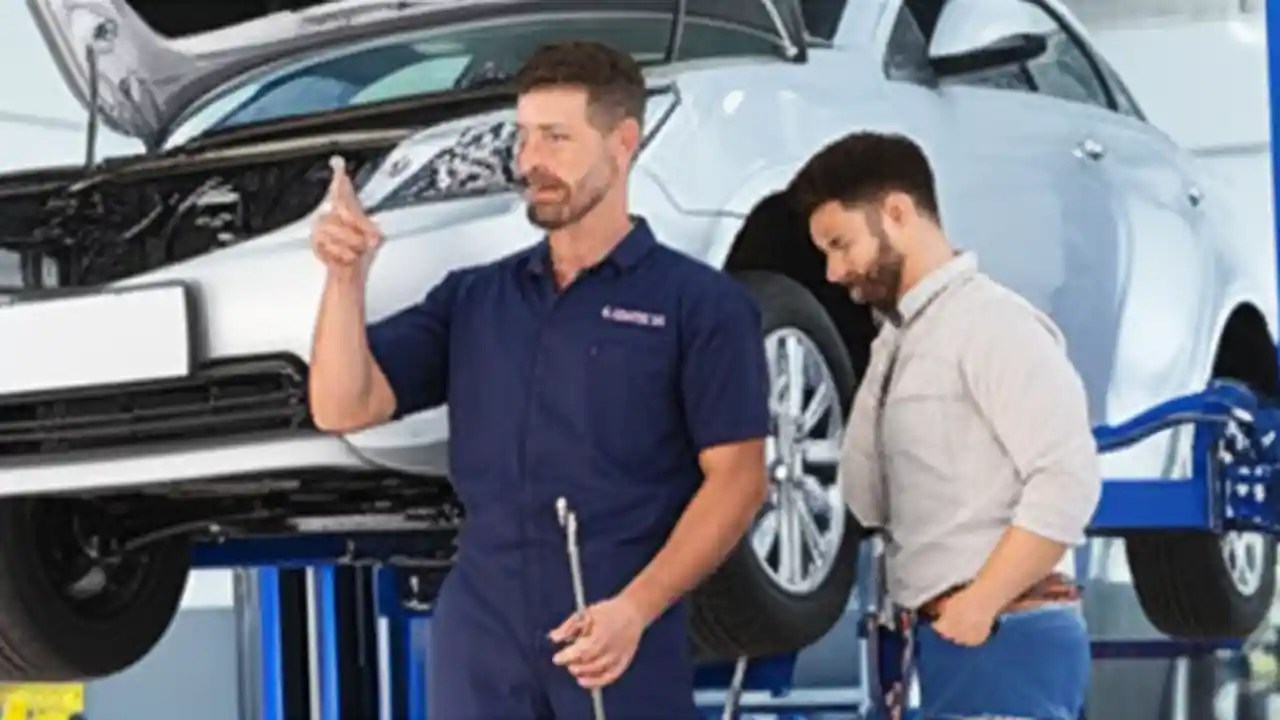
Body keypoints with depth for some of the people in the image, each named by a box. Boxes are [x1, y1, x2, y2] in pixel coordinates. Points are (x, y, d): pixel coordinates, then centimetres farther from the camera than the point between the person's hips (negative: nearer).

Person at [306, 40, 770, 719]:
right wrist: (346, 278, -9)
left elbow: (737, 477, -6)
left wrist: (637, 608, -17)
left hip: (625, 651, -4)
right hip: (478, 649, 4)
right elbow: (343, 407, 6)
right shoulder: (471, 298, 12)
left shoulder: (700, 303, -1)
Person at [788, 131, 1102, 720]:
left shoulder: (991, 322, -10)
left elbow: (1068, 479, -19)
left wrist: (980, 604, -19)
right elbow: (869, 502, 15)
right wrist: (876, 386, 2)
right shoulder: (900, 339, 17)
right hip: (952, 642, 9)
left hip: (1002, 641, -9)